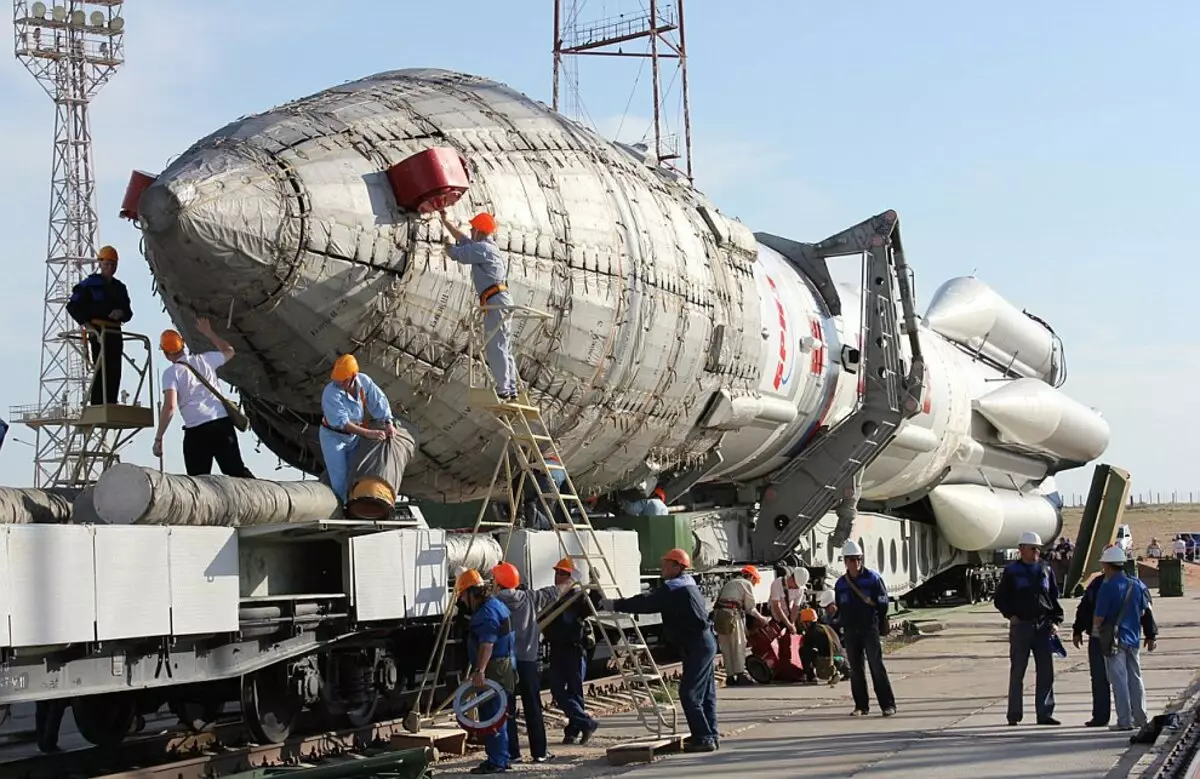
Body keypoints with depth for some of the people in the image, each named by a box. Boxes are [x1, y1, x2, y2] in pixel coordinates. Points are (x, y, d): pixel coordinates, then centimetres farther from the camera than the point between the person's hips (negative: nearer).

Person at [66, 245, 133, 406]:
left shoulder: (119, 288, 19)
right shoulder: (90, 284, 1)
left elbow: (128, 312, 22)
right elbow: (73, 306, -3)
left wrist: (121, 313, -2)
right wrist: (86, 323, -12)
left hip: (115, 333, 6)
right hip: (98, 333, -6)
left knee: (114, 373, 2)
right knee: (101, 371, -14)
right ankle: (97, 408, -15)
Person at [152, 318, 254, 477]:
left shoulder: (171, 373, -1)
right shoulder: (204, 359, 13)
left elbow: (170, 406, -13)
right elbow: (229, 351, 33)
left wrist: (158, 438, -9)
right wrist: (208, 332, 42)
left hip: (196, 430, -4)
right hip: (223, 422, 4)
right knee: (237, 471, 8)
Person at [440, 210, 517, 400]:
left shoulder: (481, 248, -8)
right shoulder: (488, 247, 22)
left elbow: (456, 254, -10)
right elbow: (462, 239, 34)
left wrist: (448, 246, 13)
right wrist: (445, 221, 38)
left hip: (495, 301, -10)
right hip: (501, 301, 10)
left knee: (495, 347, -10)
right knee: (502, 347, 12)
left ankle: (503, 389, -13)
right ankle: (511, 389, 12)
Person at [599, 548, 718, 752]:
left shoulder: (672, 589, -16)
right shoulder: (687, 585, 16)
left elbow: (646, 603, -21)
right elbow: (653, 600, 19)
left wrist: (614, 605, -16)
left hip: (696, 646, -10)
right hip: (704, 643, 10)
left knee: (689, 693, -8)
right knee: (706, 692, 14)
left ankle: (703, 738, -8)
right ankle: (710, 734, 20)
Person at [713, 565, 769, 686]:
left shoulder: (728, 584, 29)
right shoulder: (747, 584, 7)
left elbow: (719, 600, 17)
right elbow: (750, 607, 4)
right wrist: (760, 618, 18)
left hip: (718, 613, 7)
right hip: (733, 614, -7)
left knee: (726, 648, 9)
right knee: (738, 646, -1)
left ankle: (730, 676, 9)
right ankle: (740, 675, -6)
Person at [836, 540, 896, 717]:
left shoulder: (873, 578, -2)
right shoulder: (840, 583, 10)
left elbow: (883, 603, -2)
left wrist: (878, 624, -4)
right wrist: (844, 624, 8)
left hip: (870, 628, -4)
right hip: (850, 631, 4)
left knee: (877, 666, -8)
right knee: (856, 669, 6)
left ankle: (888, 705, -5)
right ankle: (861, 706, 12)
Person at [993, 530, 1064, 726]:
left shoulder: (1046, 570, 10)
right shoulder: (1011, 571, 2)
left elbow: (1054, 598, 14)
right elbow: (1000, 598, 6)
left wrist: (1055, 621, 4)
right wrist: (1011, 615, -7)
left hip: (1043, 626, 3)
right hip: (1020, 626, -3)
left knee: (1046, 672, 1)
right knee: (1017, 672, 2)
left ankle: (1045, 714, 8)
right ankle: (1014, 715, 9)